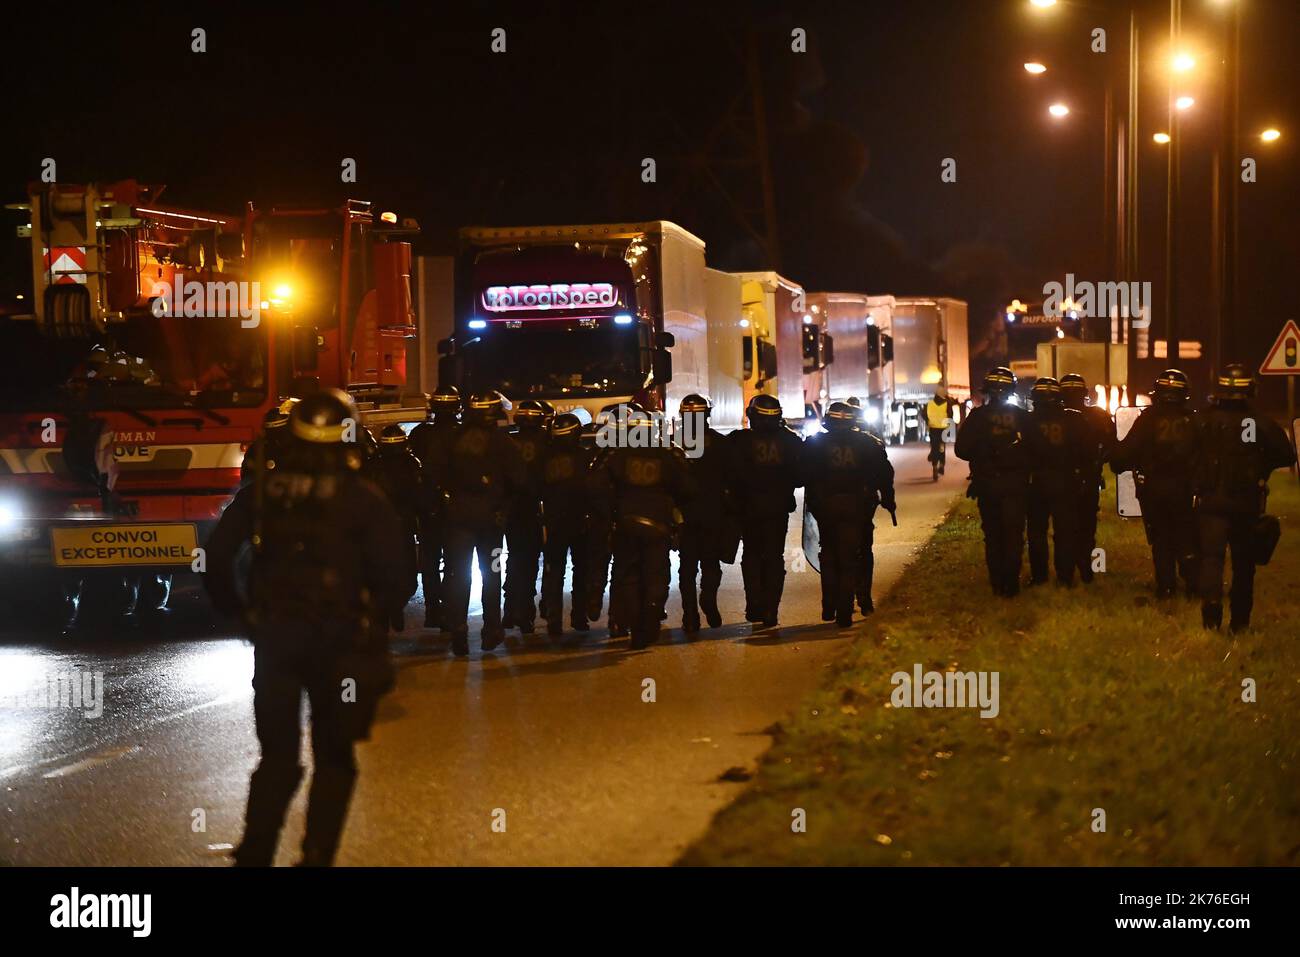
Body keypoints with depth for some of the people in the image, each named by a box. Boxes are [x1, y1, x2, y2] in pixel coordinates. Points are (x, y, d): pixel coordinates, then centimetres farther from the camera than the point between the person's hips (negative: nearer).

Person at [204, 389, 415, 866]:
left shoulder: (261, 491, 1)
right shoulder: (362, 498, -9)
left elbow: (217, 556, -2)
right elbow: (397, 576, -13)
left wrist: (238, 609, 10)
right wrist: (377, 612, 5)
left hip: (274, 637, 3)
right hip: (340, 644, -3)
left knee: (277, 755, 15)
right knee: (334, 759, 10)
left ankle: (254, 853, 6)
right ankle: (317, 855, 3)